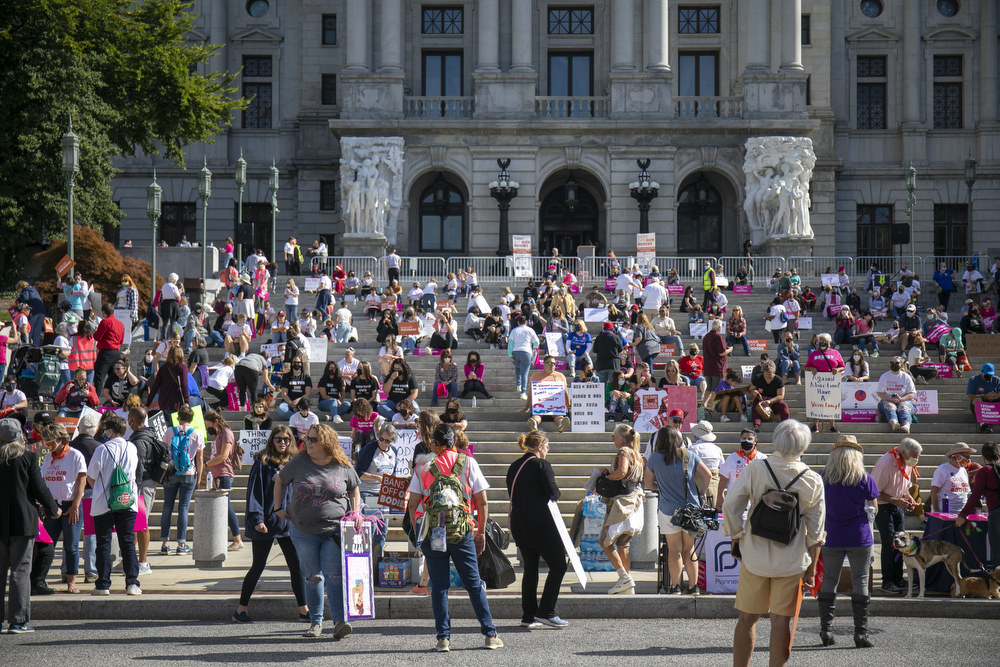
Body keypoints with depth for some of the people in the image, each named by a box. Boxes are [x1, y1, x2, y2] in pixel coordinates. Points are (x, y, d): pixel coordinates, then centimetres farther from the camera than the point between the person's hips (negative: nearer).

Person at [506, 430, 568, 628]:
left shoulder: (514, 467, 11)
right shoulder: (542, 465, -10)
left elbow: (512, 495, 14)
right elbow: (554, 493, -15)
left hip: (518, 522, 8)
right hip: (540, 522, -8)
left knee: (530, 568, 13)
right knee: (558, 565, 2)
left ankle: (528, 616, 12)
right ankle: (546, 612, -3)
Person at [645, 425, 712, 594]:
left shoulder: (654, 458, -2)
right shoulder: (690, 456, 2)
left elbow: (649, 484, 6)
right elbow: (707, 475, 4)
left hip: (668, 509, -2)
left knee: (674, 549, 5)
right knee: (689, 549, 11)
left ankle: (675, 586, 7)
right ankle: (693, 585, 12)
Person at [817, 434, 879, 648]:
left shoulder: (823, 478, 0)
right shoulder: (864, 479, -4)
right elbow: (874, 509, 4)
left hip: (831, 537, 2)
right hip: (859, 537, -2)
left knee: (829, 582, 8)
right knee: (860, 583, 2)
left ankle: (825, 630, 8)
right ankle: (861, 634, 1)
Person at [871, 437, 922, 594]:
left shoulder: (908, 464, 1)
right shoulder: (885, 463, -25)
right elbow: (875, 492, -22)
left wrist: (908, 498, -2)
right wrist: (896, 501, -26)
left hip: (897, 506, 8)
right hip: (882, 506, -8)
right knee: (889, 543, -10)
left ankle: (897, 579, 16)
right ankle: (887, 582, -3)